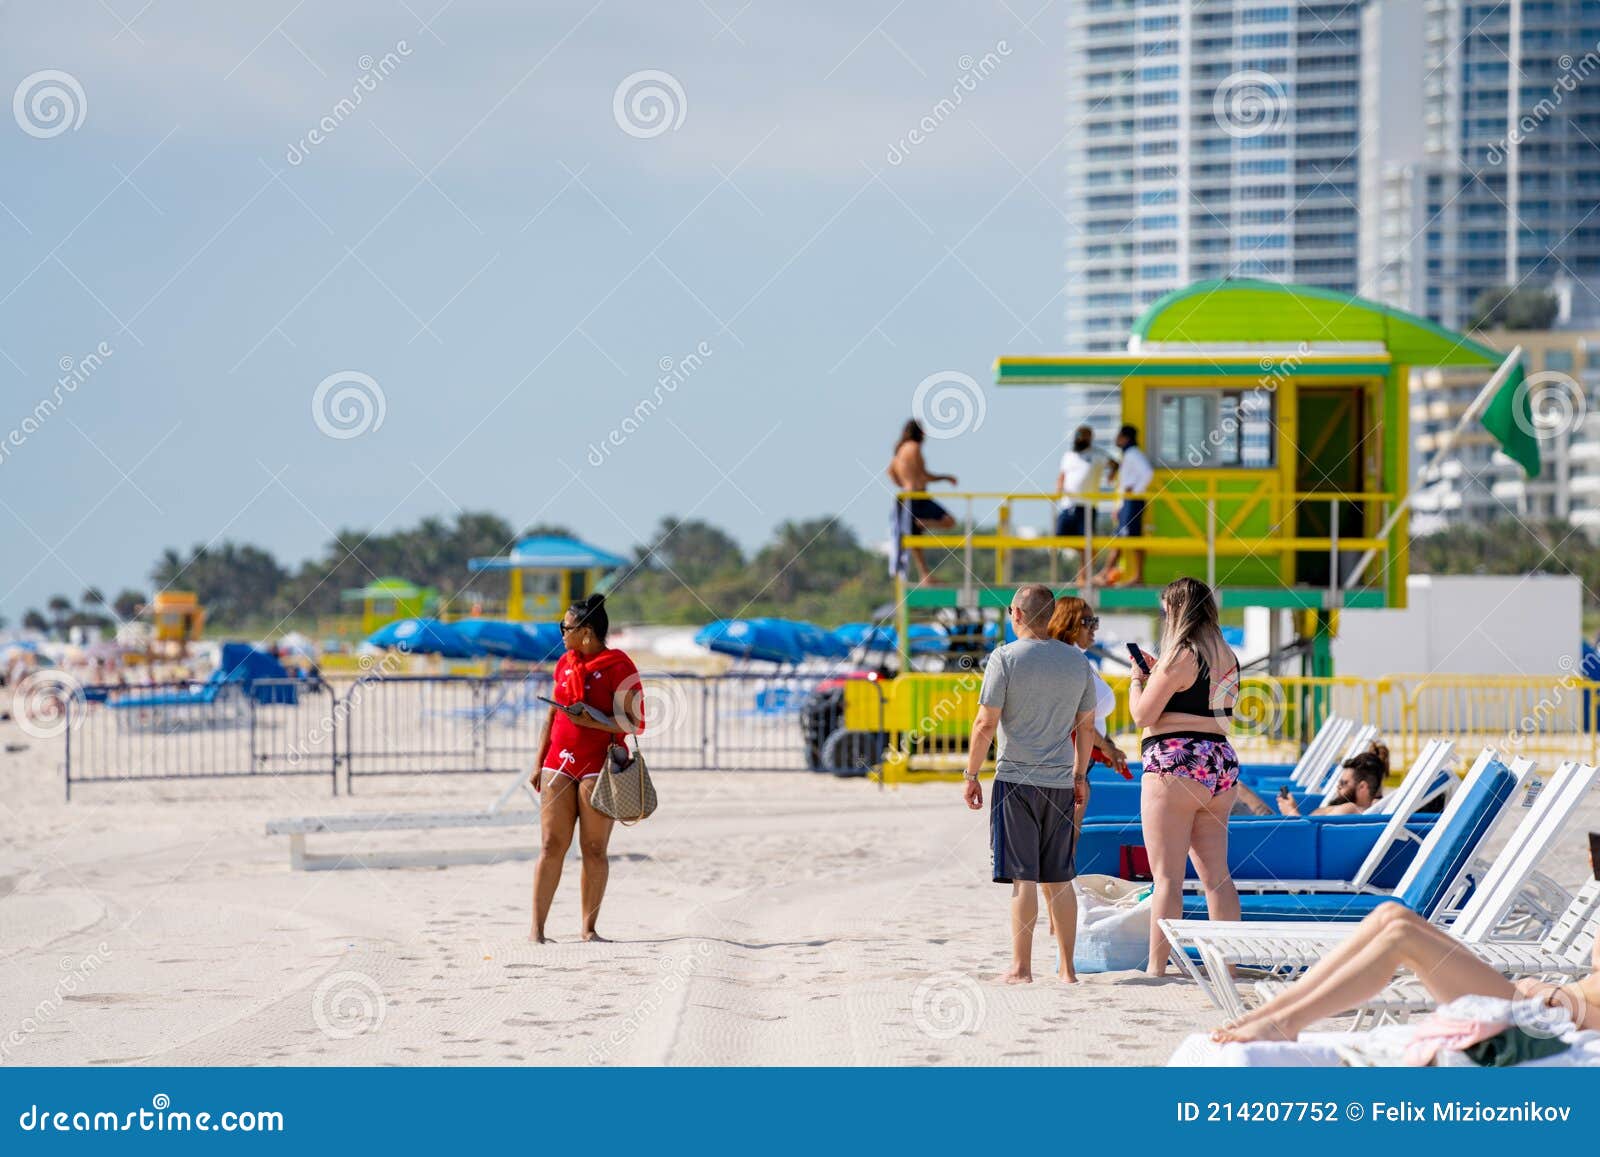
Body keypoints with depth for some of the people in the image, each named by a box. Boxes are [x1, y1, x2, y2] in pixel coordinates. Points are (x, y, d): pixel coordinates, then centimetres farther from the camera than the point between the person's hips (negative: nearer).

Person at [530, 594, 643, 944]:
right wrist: (539, 762, 14)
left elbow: (633, 722, -9)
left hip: (600, 766, -5)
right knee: (551, 846, -1)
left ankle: (589, 928, 7)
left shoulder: (618, 666, -6)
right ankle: (537, 928, -3)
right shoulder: (565, 663, 14)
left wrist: (593, 722, -22)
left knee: (594, 849, -1)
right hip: (559, 763, 5)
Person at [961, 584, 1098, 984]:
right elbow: (1087, 727, 14)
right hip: (1061, 782, 4)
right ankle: (1067, 968, 12)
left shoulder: (1005, 658, -7)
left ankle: (1021, 967, -3)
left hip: (1016, 779, -4)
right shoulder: (1077, 661, 7)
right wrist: (1080, 776, 25)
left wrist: (971, 775, -1)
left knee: (1023, 877, -3)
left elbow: (986, 724, -10)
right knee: (1059, 878, 9)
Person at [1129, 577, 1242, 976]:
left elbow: (1143, 714, -10)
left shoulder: (1180, 657, -11)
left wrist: (1137, 678, 7)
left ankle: (1156, 966, -6)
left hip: (1176, 763, -8)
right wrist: (1156, 672, 24)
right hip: (1221, 763, 8)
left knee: (1166, 875, -5)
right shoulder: (1227, 658, 13)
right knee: (1216, 874, 9)